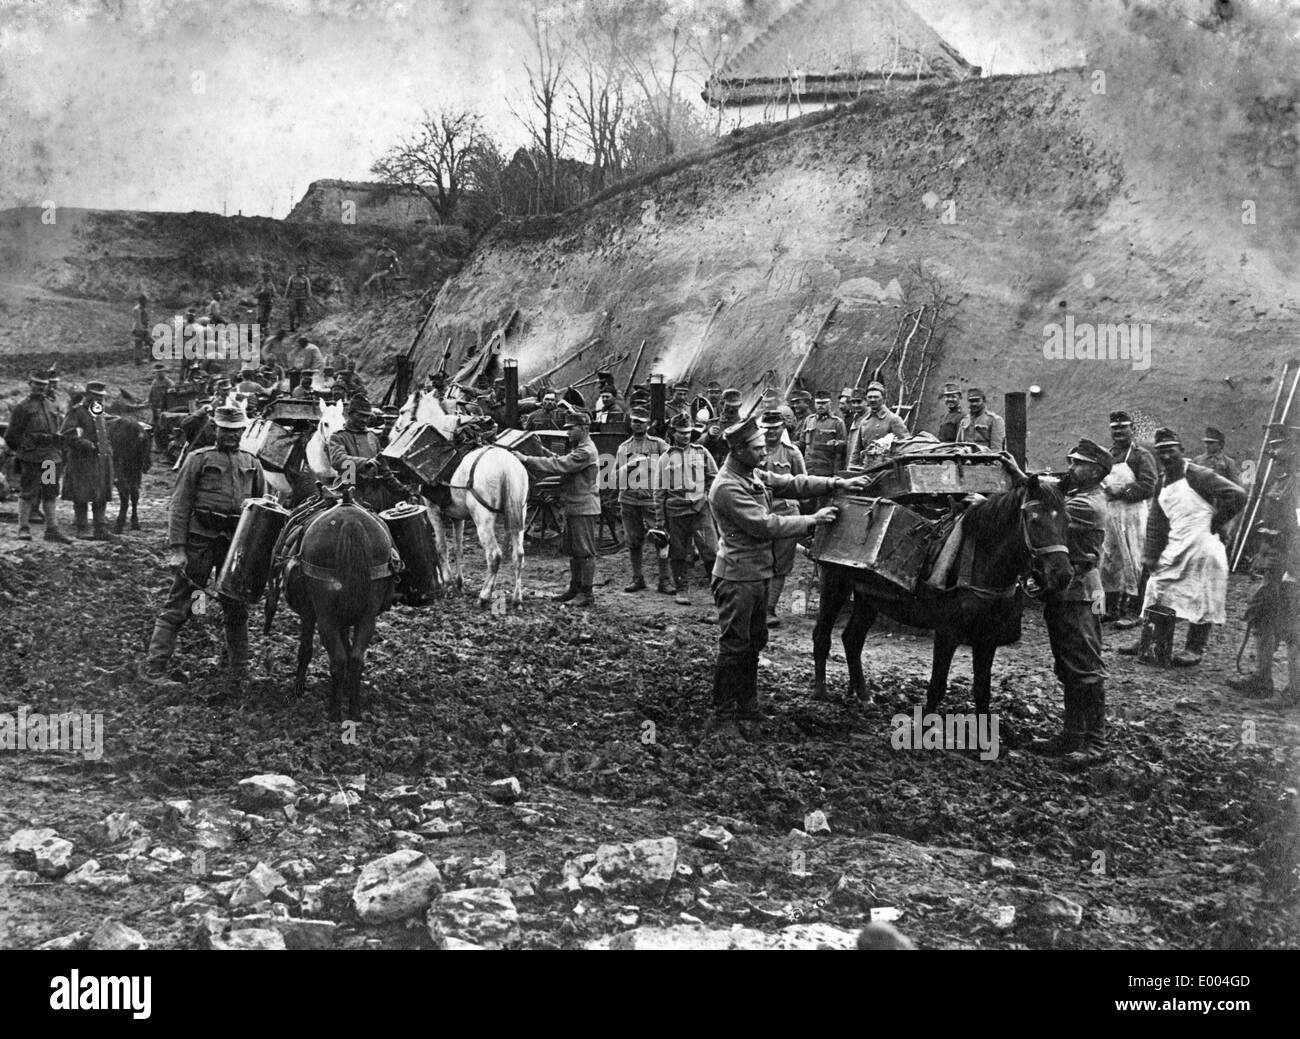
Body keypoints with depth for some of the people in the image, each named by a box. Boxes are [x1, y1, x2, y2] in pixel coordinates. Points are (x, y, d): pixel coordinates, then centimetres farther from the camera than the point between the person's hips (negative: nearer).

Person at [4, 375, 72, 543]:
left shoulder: (51, 406, 15)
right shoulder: (23, 408, 0)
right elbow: (11, 436, 1)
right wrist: (21, 449, 4)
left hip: (50, 457, 5)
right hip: (30, 458, -5)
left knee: (51, 495, 5)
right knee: (27, 493, -3)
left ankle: (52, 530, 8)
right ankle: (24, 529, 2)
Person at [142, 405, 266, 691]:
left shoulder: (251, 464, 13)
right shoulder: (199, 459, 0)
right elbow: (180, 504, -3)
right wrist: (177, 547, -11)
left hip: (237, 540, 4)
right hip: (201, 538, -4)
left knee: (237, 608, 9)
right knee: (179, 605, -3)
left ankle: (240, 675, 17)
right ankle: (153, 668, 1)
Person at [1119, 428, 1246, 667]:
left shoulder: (1197, 476, -12)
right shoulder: (1161, 483, 11)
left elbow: (1237, 495, -17)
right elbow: (1156, 522, 13)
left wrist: (1213, 523, -11)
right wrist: (1150, 555, 5)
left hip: (1202, 547, -8)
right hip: (1174, 549, 8)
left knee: (1201, 601, 0)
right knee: (1158, 594, 8)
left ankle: (1194, 650, 9)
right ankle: (1150, 645, 15)